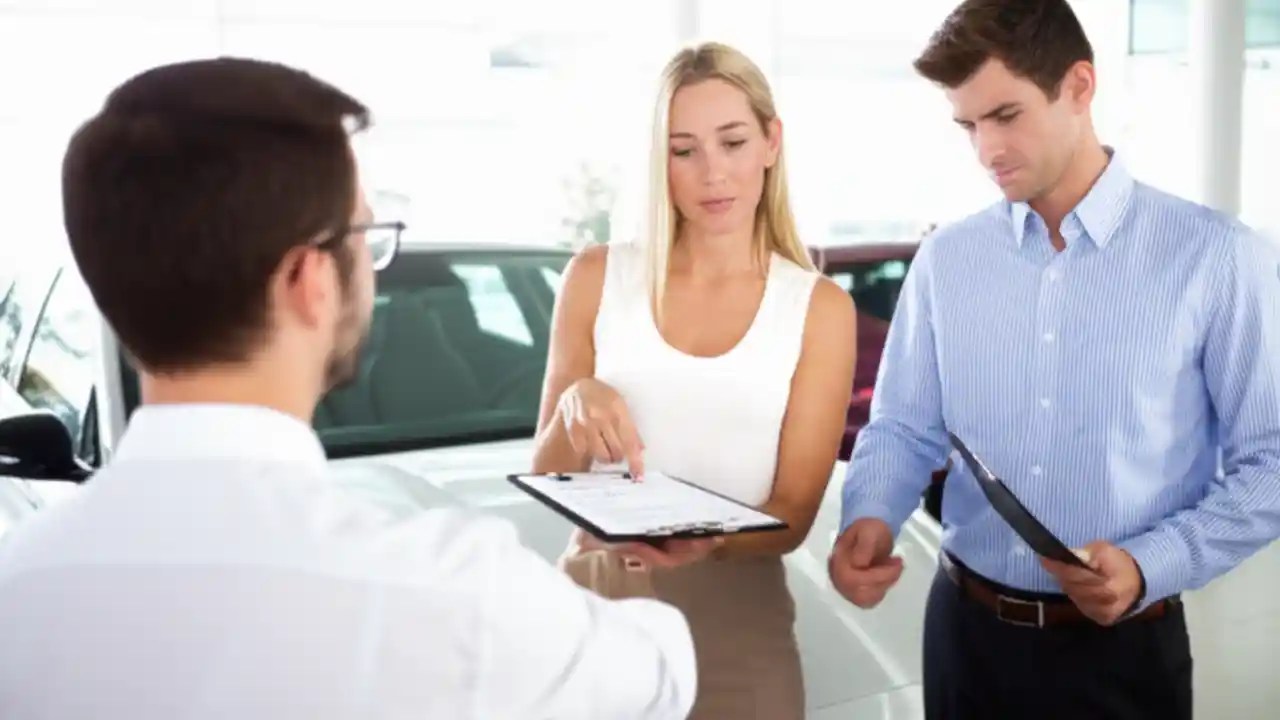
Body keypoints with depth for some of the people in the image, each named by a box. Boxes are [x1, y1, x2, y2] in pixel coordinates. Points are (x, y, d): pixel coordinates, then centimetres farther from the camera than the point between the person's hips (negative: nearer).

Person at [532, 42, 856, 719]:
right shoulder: (595, 277, -2)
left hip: (737, 620, 0)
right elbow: (546, 480, 2)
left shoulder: (818, 307, -4)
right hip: (595, 600, 1)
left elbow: (794, 513, -6)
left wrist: (712, 540, -26)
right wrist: (574, 407, -19)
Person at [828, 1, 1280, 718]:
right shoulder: (945, 259, 2)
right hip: (965, 630, 3)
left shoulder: (1217, 256, -8)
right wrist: (869, 518, -15)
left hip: (1123, 648, -3)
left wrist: (1149, 566, -18)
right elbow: (904, 428, 4)